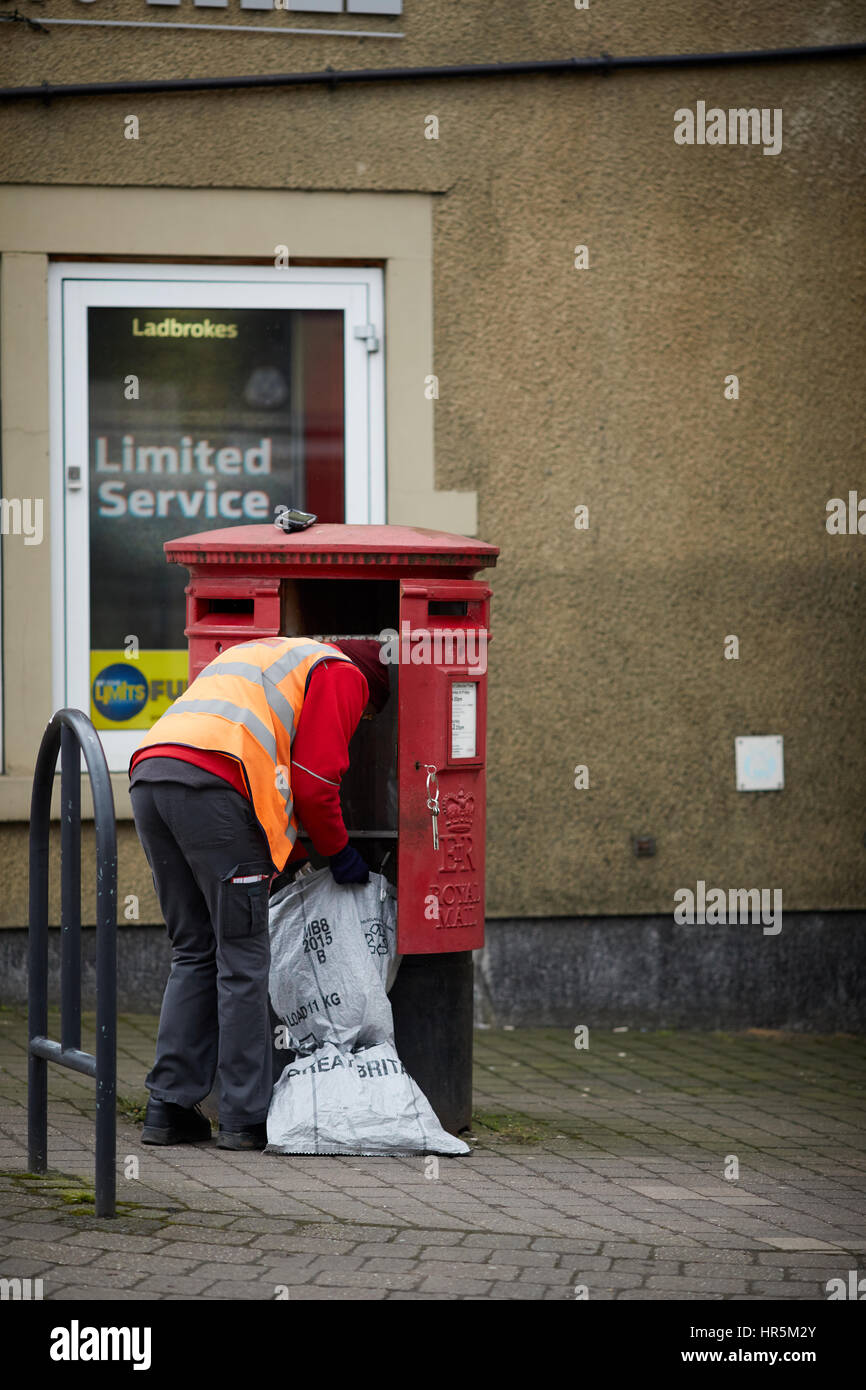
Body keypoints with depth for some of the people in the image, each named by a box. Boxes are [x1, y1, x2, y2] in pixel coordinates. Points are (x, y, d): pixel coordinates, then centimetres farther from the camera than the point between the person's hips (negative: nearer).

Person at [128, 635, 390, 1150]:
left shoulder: (259, 653, 37)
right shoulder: (345, 675, 12)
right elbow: (314, 780, 2)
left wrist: (296, 859, 35)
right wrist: (337, 851, 17)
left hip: (149, 777, 8)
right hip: (211, 784, -8)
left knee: (194, 953, 15)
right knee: (243, 958, 0)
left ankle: (169, 1109, 12)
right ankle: (246, 1118, 2)